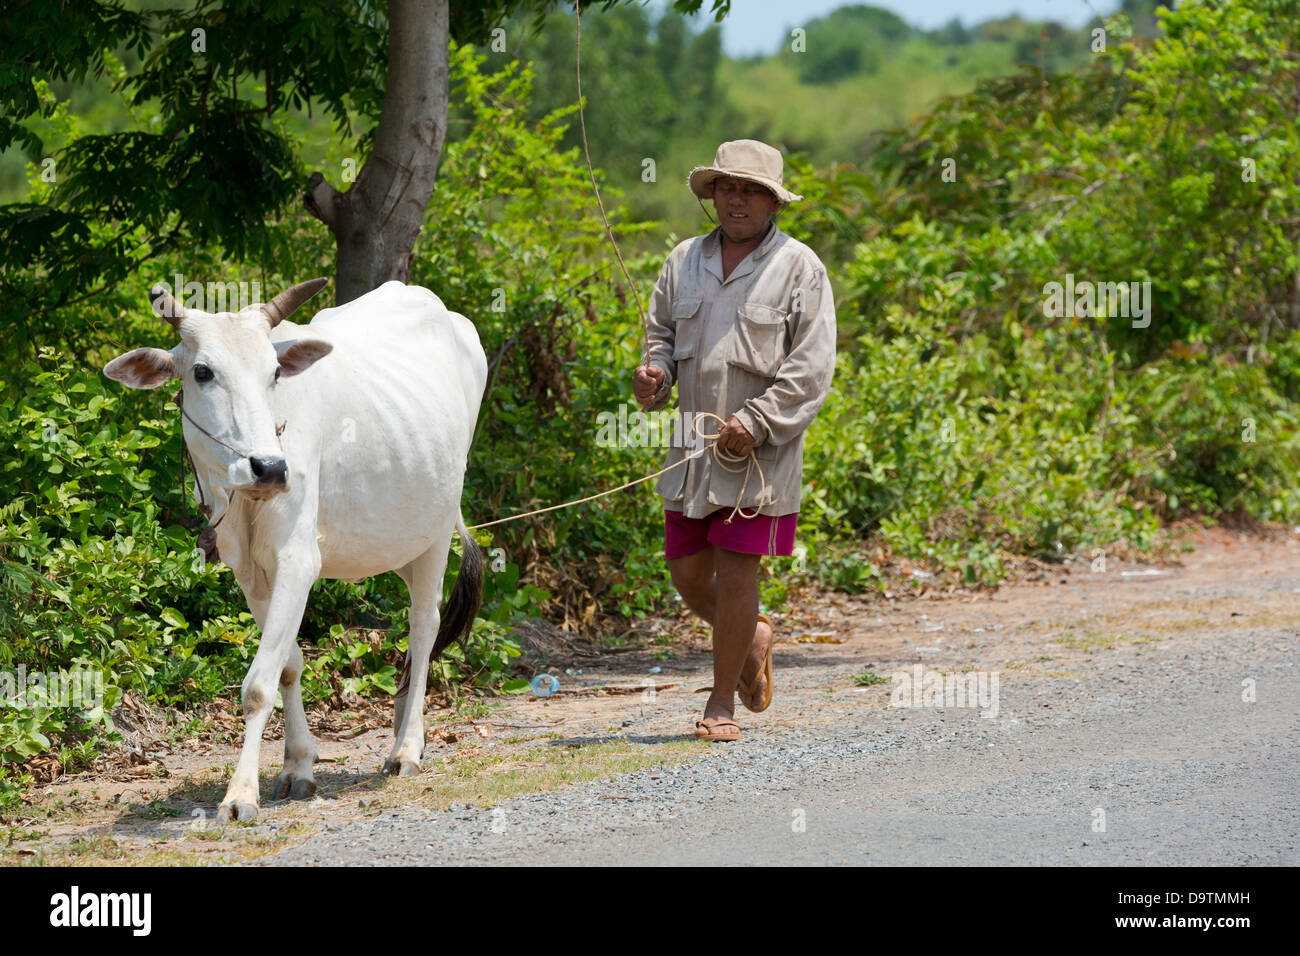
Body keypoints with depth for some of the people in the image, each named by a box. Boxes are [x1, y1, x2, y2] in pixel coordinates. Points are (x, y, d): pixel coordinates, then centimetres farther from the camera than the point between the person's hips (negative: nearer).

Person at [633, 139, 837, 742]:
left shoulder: (798, 268, -3)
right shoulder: (686, 260, 11)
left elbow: (810, 367, -8)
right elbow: (661, 329, 21)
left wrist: (756, 423, -16)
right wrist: (653, 375, -2)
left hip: (760, 447, -5)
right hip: (693, 442, 5)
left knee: (736, 569, -6)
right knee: (686, 570, 6)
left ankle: (722, 701, 6)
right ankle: (752, 638, 35)